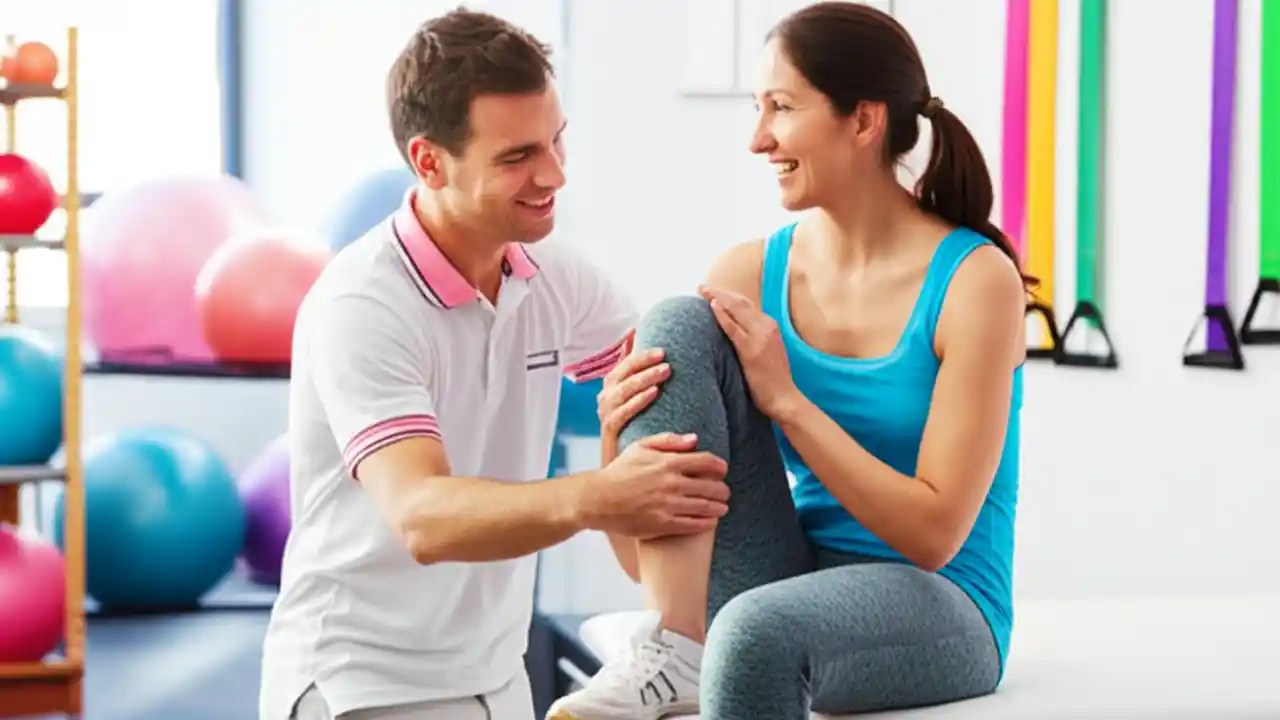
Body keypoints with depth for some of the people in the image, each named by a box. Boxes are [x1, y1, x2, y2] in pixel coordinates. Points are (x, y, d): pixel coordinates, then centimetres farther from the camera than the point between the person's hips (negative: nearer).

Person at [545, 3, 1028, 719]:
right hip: (790, 586, 5)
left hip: (936, 613, -5)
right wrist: (620, 440, -21)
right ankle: (674, 651, -22)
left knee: (756, 630, -41)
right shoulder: (750, 274, 0)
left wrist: (785, 398, -17)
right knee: (677, 323, -16)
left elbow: (933, 534, -15)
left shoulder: (974, 279, -11)